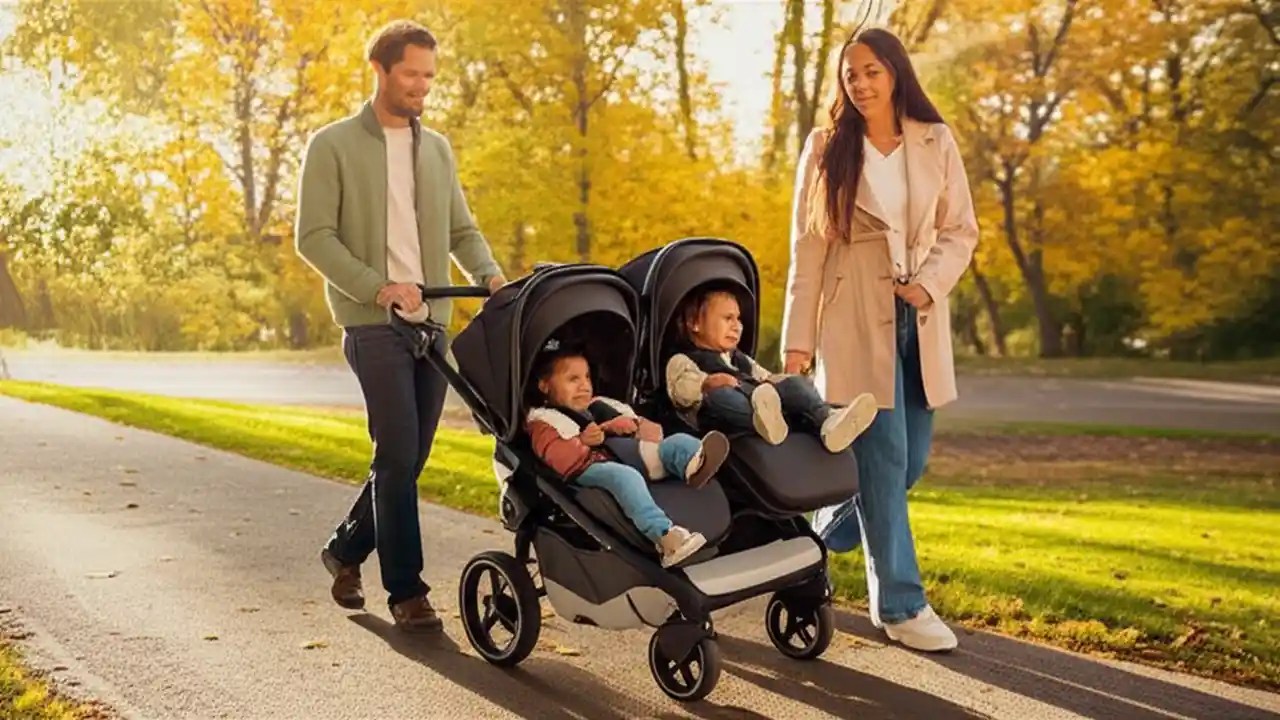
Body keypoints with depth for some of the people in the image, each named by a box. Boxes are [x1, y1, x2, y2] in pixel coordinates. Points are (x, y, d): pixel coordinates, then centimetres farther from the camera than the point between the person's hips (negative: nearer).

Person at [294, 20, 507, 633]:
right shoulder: (333, 145, 0)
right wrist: (377, 288, -19)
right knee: (398, 455, -10)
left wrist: (489, 273, -4)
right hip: (372, 324, -5)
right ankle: (406, 591, 1)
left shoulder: (436, 148, 16)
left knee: (410, 458, 9)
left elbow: (461, 229, 17)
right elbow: (313, 237, -7)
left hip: (433, 322, 6)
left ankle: (346, 549, 30)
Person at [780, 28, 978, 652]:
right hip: (855, 318, -4)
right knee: (881, 459, -7)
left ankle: (809, 550, 31)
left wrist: (929, 283, -12)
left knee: (909, 462, 8)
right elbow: (808, 247, -1)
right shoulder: (826, 147, 1)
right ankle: (900, 604, 3)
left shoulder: (936, 141, 6)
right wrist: (797, 338, -6)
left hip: (920, 320, 4)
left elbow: (961, 231, 8)